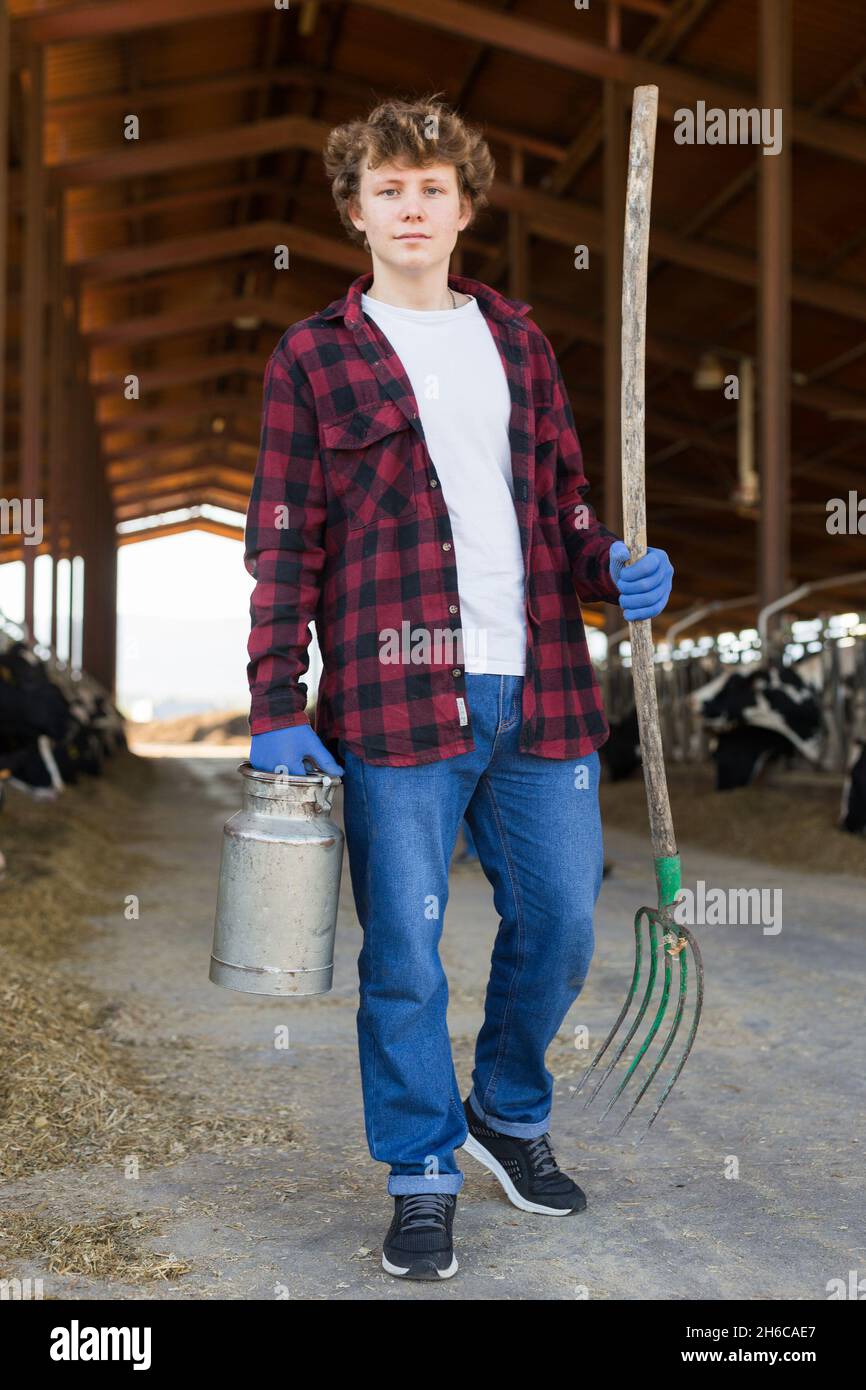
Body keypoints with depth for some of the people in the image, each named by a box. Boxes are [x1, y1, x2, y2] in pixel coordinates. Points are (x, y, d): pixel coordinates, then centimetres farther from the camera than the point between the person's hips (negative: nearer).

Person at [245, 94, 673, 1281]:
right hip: (396, 696, -4)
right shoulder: (313, 357, 4)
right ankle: (422, 1180, 21)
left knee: (561, 927, 10)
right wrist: (276, 710, -5)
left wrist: (614, 571, -2)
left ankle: (509, 1111, 36)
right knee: (405, 954, 2)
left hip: (540, 691, 4)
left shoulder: (517, 338, 16)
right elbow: (282, 543, 1)